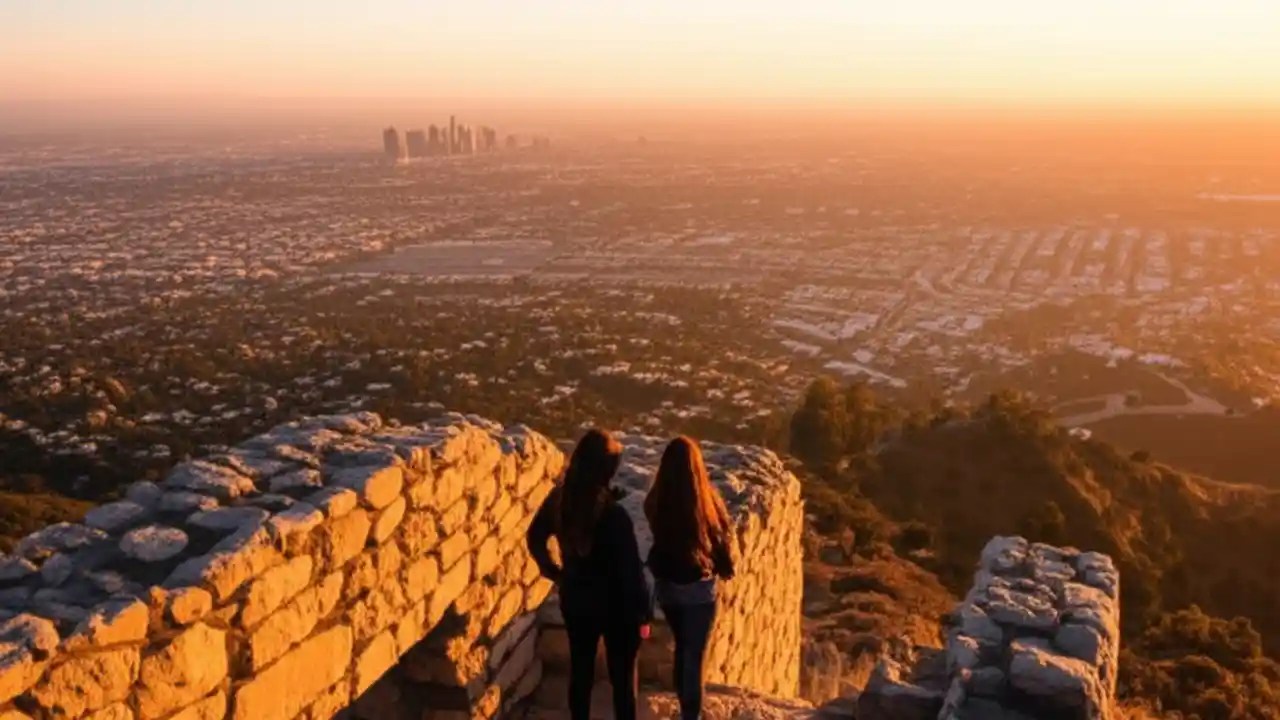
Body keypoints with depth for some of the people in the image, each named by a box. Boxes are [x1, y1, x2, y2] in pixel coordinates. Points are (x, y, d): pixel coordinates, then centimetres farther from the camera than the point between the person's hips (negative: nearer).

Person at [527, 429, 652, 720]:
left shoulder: (559, 500, -9)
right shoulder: (613, 514, -28)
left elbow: (534, 538, 7)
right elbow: (631, 570, -22)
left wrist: (554, 573, 16)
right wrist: (644, 612, -10)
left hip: (575, 599, 5)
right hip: (615, 605, -5)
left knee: (580, 670, 19)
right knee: (622, 677, 11)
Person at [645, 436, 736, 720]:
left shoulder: (656, 501, -8)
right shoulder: (707, 498, -17)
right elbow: (723, 537, -4)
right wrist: (725, 568, 13)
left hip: (666, 584, 5)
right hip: (699, 586, -4)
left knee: (682, 647, 23)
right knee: (695, 654, 3)